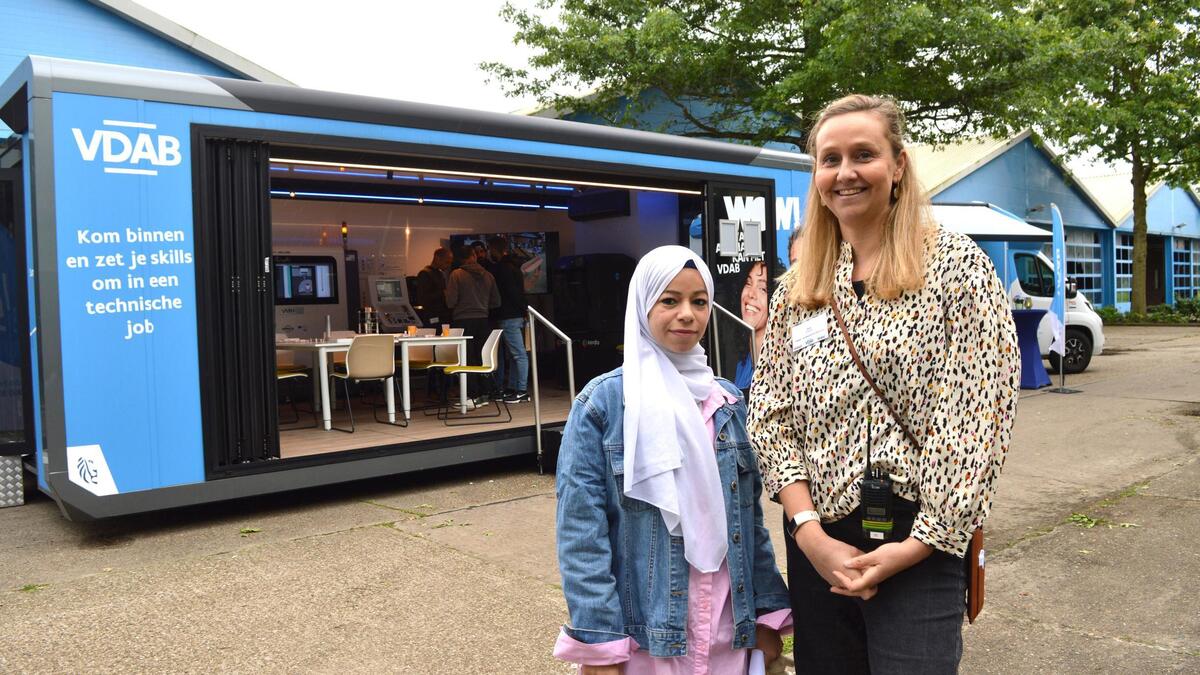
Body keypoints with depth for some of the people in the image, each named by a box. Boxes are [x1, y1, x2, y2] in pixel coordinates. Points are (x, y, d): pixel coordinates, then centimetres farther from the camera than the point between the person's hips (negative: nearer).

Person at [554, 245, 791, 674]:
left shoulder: (728, 401, 5)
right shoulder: (602, 401, -9)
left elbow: (749, 514, 9)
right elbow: (581, 527, -12)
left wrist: (768, 612, 7)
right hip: (643, 632, -4)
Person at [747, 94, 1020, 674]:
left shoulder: (956, 268, -5)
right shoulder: (795, 288, 6)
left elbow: (979, 420, -10)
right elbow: (770, 416, 3)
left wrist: (915, 547, -13)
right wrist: (807, 529, -8)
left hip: (919, 546, -3)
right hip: (816, 542, 4)